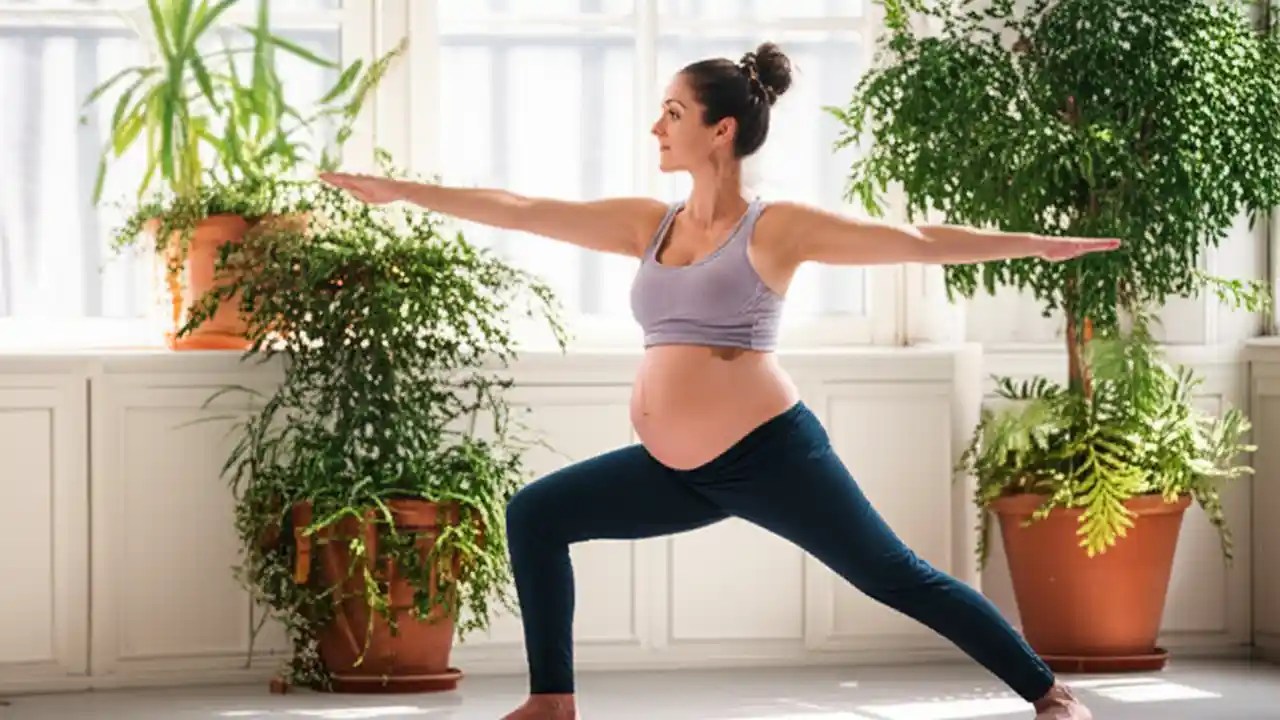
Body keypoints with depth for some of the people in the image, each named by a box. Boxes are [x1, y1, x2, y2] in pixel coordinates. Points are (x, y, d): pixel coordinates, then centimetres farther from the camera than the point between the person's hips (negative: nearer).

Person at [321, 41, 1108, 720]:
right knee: (536, 514, 3)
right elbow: (522, 209, 12)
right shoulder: (648, 224, 11)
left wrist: (1035, 243, -10)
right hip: (676, 470, 7)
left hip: (767, 453, -6)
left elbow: (917, 239, -6)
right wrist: (400, 191, 12)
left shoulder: (777, 228, -6)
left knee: (898, 577, -5)